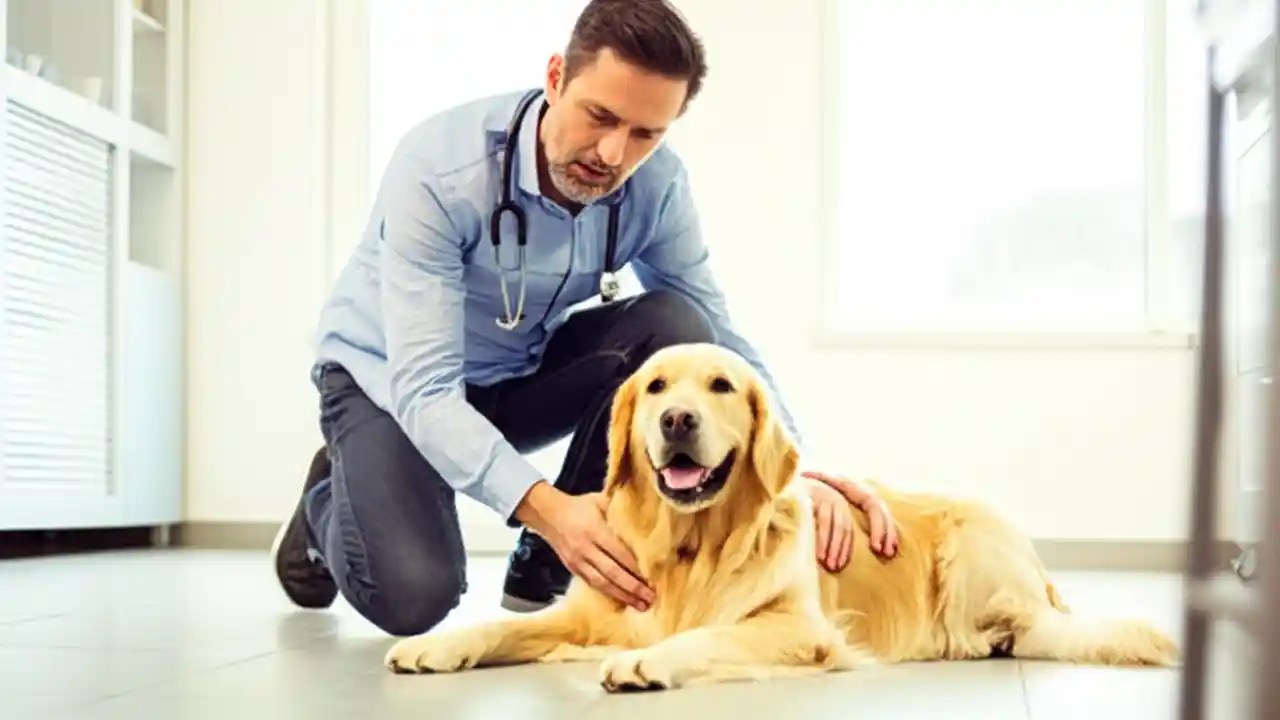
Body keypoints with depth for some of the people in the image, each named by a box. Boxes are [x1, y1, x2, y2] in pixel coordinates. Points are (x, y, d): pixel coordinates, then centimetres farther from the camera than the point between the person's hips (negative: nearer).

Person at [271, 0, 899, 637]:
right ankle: (333, 498, 11)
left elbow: (716, 337, -14)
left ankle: (545, 563, -9)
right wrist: (544, 506, -50)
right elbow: (425, 388, -36)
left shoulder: (655, 184, -18)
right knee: (413, 595, -27)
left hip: (524, 370, 4)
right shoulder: (439, 169, -32)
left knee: (675, 325, -24)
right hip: (391, 375, -4)